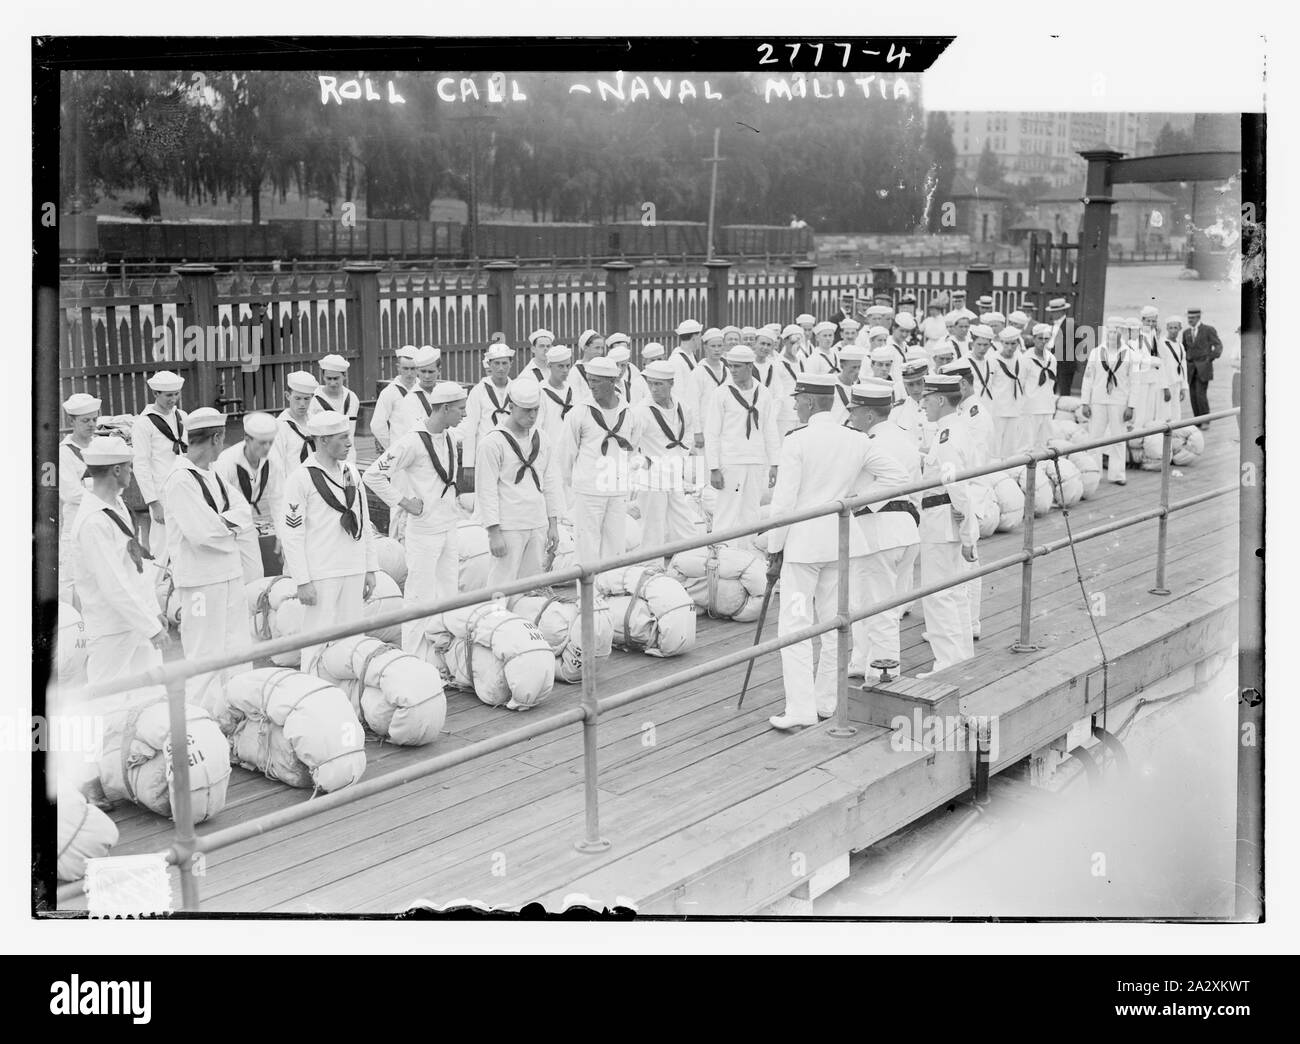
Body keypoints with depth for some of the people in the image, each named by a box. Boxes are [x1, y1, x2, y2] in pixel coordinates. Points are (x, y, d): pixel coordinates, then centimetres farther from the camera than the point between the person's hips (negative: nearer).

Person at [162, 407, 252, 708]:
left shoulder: (212, 474, 12)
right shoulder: (180, 480, -17)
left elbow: (244, 512, 7)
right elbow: (201, 532, -23)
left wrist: (223, 521, -12)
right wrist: (230, 528, -5)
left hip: (229, 572, 9)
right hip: (201, 578, -9)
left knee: (236, 648, 15)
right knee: (206, 653, -3)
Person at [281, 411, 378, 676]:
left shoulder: (351, 473, 10)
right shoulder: (301, 479, -10)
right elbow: (292, 534, -11)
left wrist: (370, 569, 13)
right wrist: (302, 581, -14)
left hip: (354, 572, 6)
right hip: (321, 574, -6)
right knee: (318, 643, -4)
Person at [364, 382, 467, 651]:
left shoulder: (450, 437, 8)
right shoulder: (412, 442, -18)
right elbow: (372, 475, -18)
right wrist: (403, 502, -16)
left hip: (449, 525, 8)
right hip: (424, 529, -8)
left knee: (449, 593, 13)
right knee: (421, 595, -3)